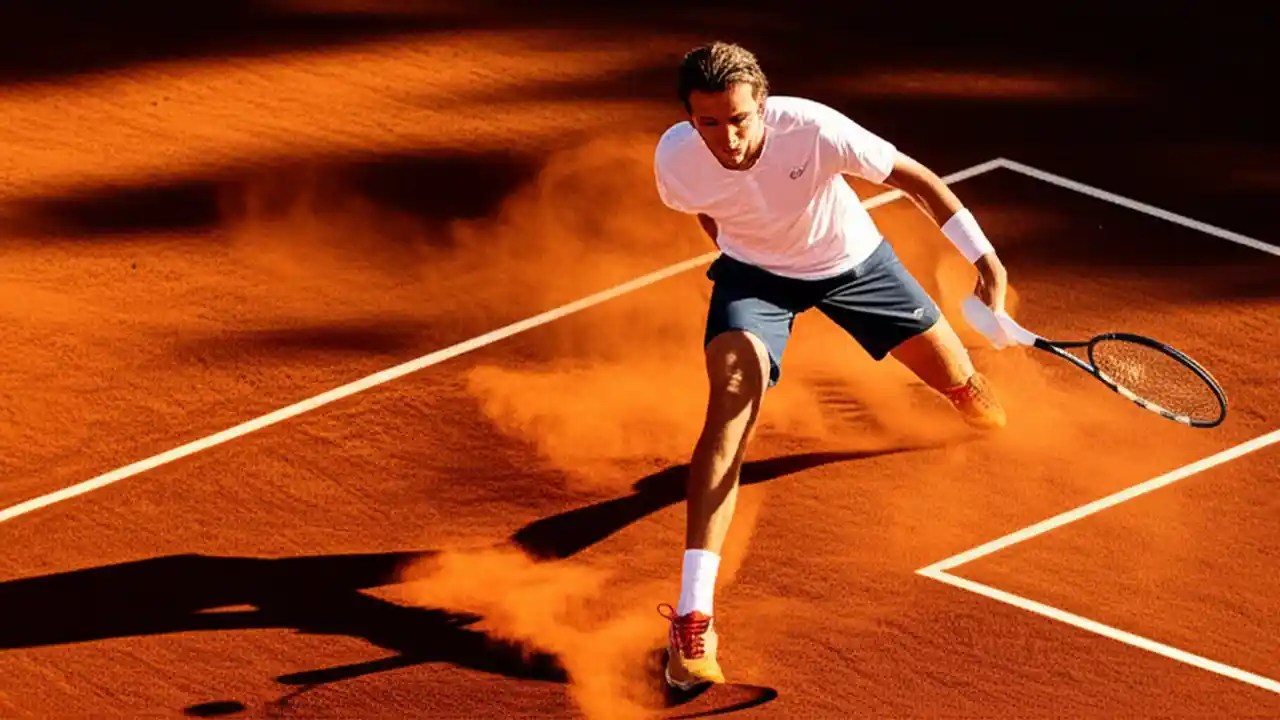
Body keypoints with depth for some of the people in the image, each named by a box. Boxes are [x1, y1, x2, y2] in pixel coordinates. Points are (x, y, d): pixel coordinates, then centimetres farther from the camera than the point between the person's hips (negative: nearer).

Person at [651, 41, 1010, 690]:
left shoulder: (813, 129, -38)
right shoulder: (675, 160, -29)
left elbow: (912, 175, -25)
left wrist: (984, 257, -30)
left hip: (851, 260, 1)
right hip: (754, 272, 0)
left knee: (961, 383, 10)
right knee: (730, 405, -25)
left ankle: (1014, 444, 54)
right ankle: (693, 617, -29)